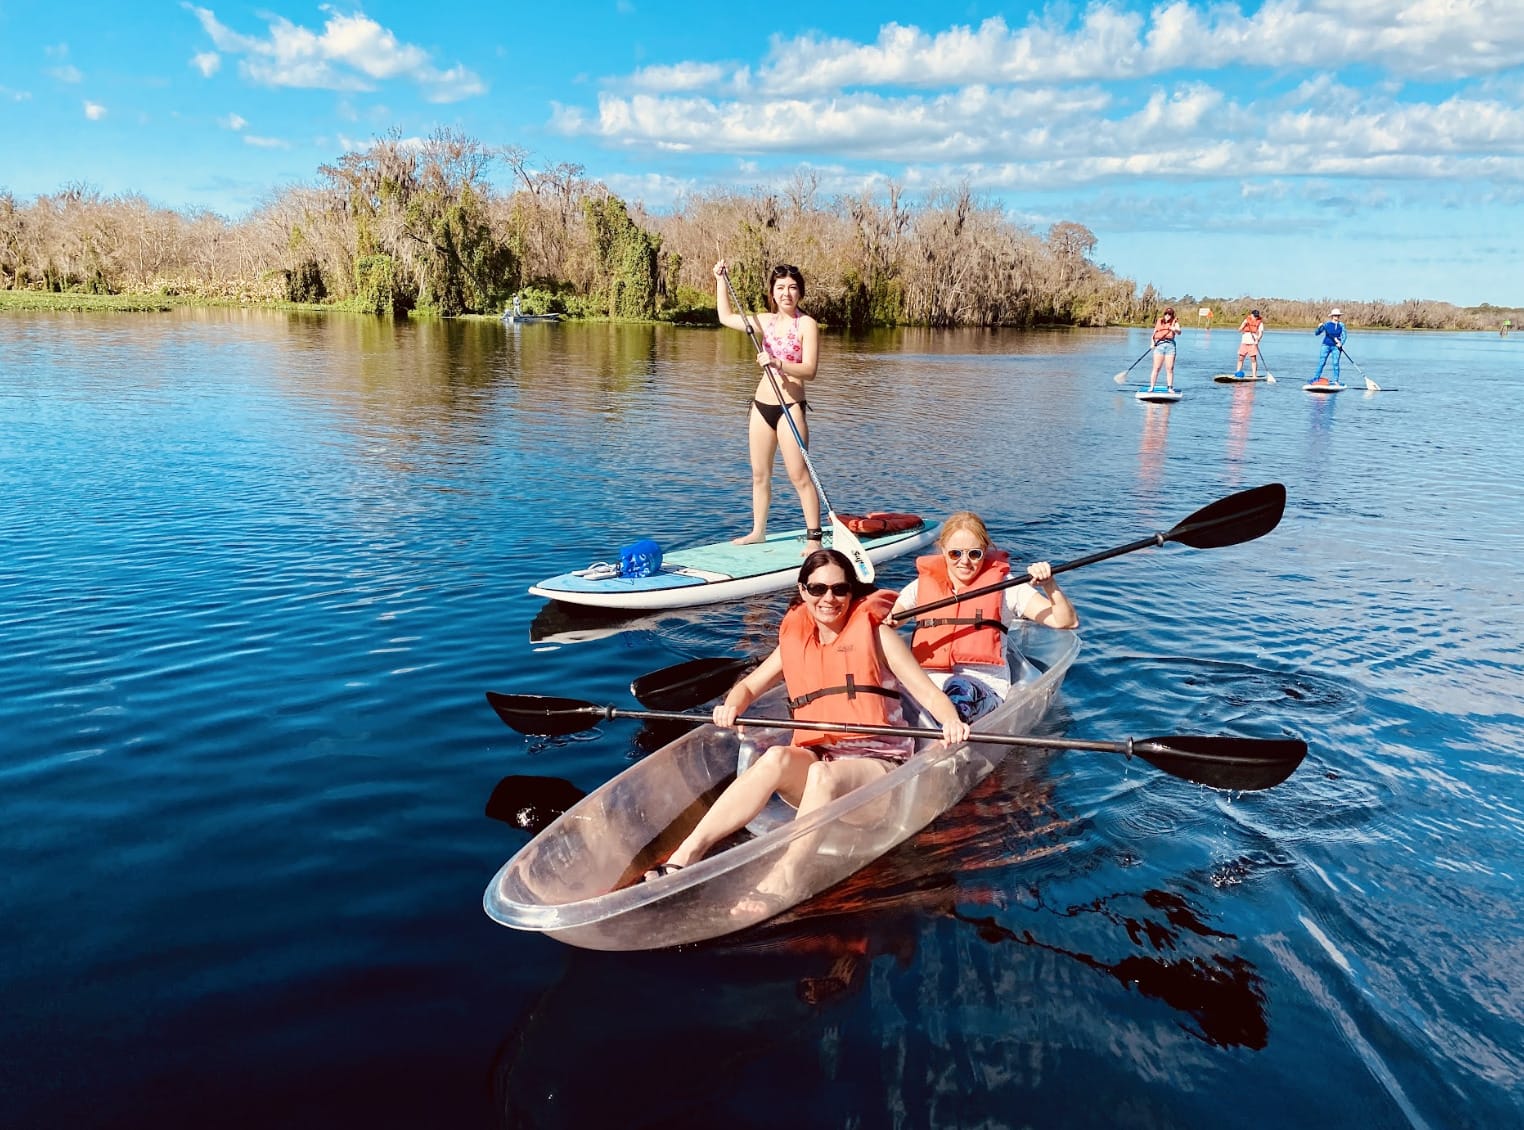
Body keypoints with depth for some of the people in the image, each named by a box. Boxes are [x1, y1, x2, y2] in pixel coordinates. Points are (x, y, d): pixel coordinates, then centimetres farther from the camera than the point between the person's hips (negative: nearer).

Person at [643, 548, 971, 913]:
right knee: (776, 757, -30)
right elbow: (749, 685, 19)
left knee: (823, 774, -36)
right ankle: (683, 858, -39)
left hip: (876, 764, -3)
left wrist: (950, 720, -27)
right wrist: (731, 706, -4)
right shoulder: (794, 639, 11)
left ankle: (778, 885, -52)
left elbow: (927, 691, -5)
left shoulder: (874, 631, 0)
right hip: (814, 759, 3)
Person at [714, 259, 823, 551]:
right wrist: (720, 280, 21)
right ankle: (758, 531, 23)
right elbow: (726, 317, 24)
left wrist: (778, 363, -28)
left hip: (790, 408, -6)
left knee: (799, 476, -8)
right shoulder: (766, 321, 10)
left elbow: (809, 370, -15)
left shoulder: (806, 324, -7)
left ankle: (814, 538, -4)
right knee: (759, 474, 12)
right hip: (761, 406, 6)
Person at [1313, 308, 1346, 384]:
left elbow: (1344, 336, 1)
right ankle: (1316, 379, -2)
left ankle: (1335, 381, 0)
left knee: (1336, 363, -5)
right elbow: (1316, 333, -2)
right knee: (1322, 362, -6)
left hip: (1336, 346, 1)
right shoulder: (1327, 324, 0)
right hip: (1326, 345, -1)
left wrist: (1341, 343, -17)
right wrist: (1319, 327, -22)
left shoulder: (1341, 325, 5)